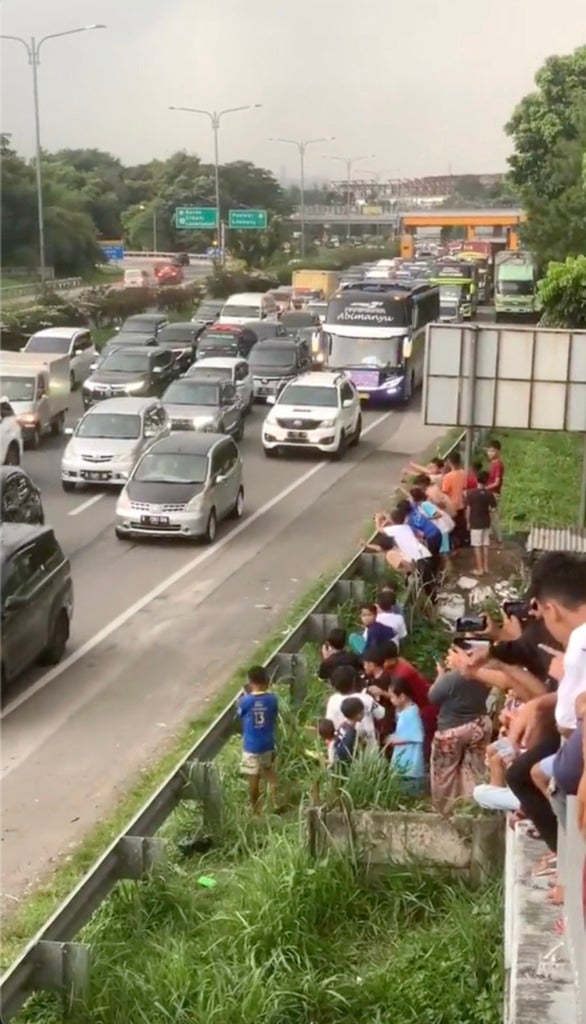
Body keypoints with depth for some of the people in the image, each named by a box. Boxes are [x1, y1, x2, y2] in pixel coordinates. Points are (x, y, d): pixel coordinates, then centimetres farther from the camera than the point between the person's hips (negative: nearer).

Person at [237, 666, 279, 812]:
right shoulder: (272, 699, -12)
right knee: (271, 776, 24)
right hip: (268, 744, 3)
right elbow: (275, 719, 3)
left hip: (251, 746, -3)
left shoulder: (245, 701, -19)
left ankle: (255, 810, 22)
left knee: (253, 779, 11)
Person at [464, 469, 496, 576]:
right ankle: (485, 567, 21)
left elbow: (468, 509, -11)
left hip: (475, 524, -4)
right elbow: (493, 509, -3)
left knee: (477, 546, 2)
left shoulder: (471, 493, -14)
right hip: (486, 523, 4)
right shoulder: (489, 494, -6)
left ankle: (479, 569, 5)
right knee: (485, 545, 13)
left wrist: (468, 522, 0)